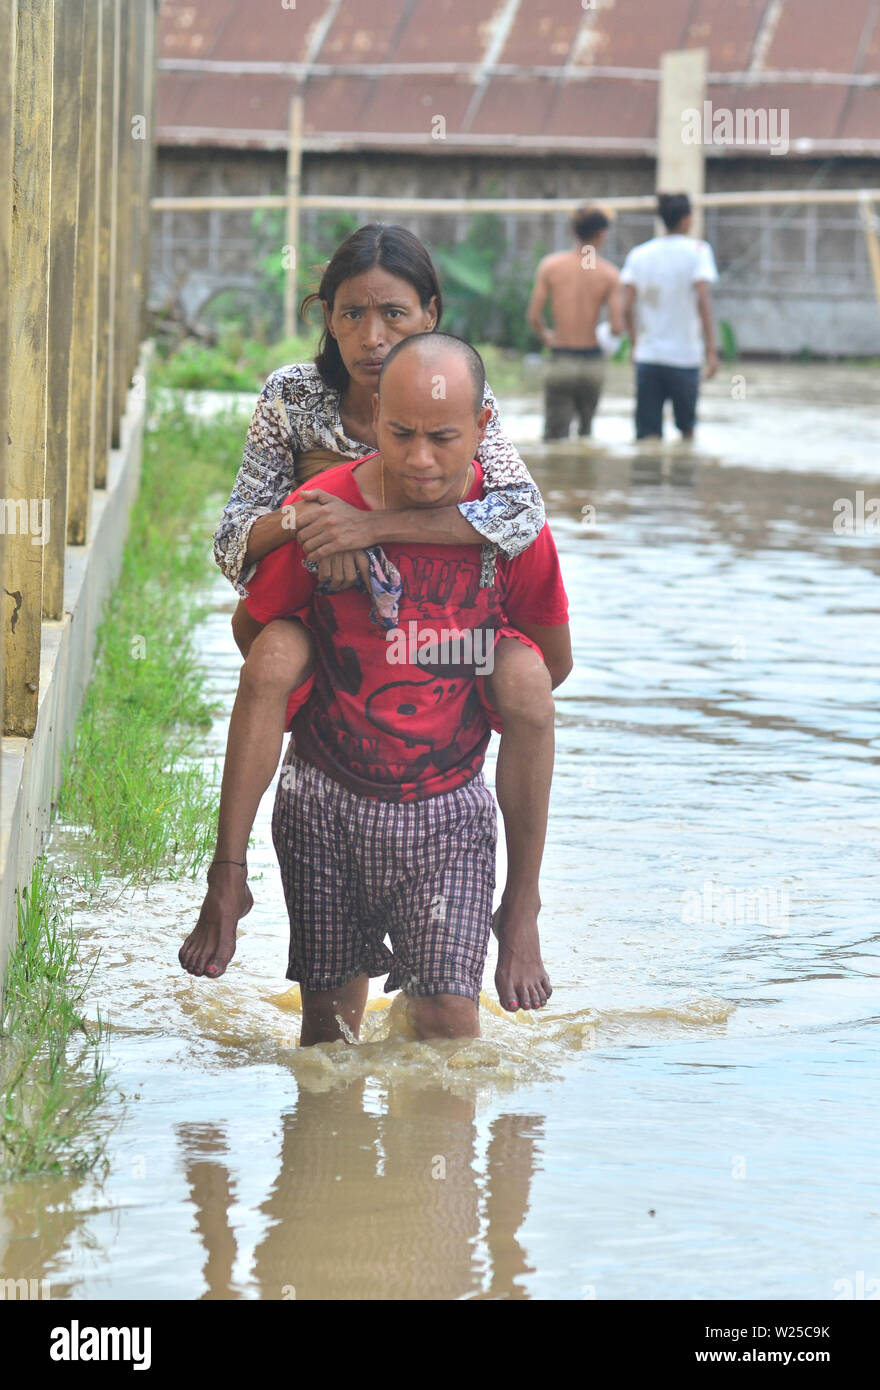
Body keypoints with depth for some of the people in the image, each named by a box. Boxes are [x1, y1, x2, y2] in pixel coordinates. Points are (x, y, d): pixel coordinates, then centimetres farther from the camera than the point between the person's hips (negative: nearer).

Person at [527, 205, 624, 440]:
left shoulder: (550, 266, -3)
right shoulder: (609, 274, -4)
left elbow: (533, 317, -5)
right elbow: (617, 327, -9)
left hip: (561, 362, -1)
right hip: (593, 362, 1)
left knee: (555, 436, -2)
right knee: (586, 431, 20)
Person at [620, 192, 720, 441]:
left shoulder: (639, 254, 6)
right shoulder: (697, 250, -3)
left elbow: (627, 308, 2)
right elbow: (703, 300, -13)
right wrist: (711, 350, -13)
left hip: (647, 356, 2)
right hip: (684, 354, -2)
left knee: (648, 434, 0)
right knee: (687, 428, 16)